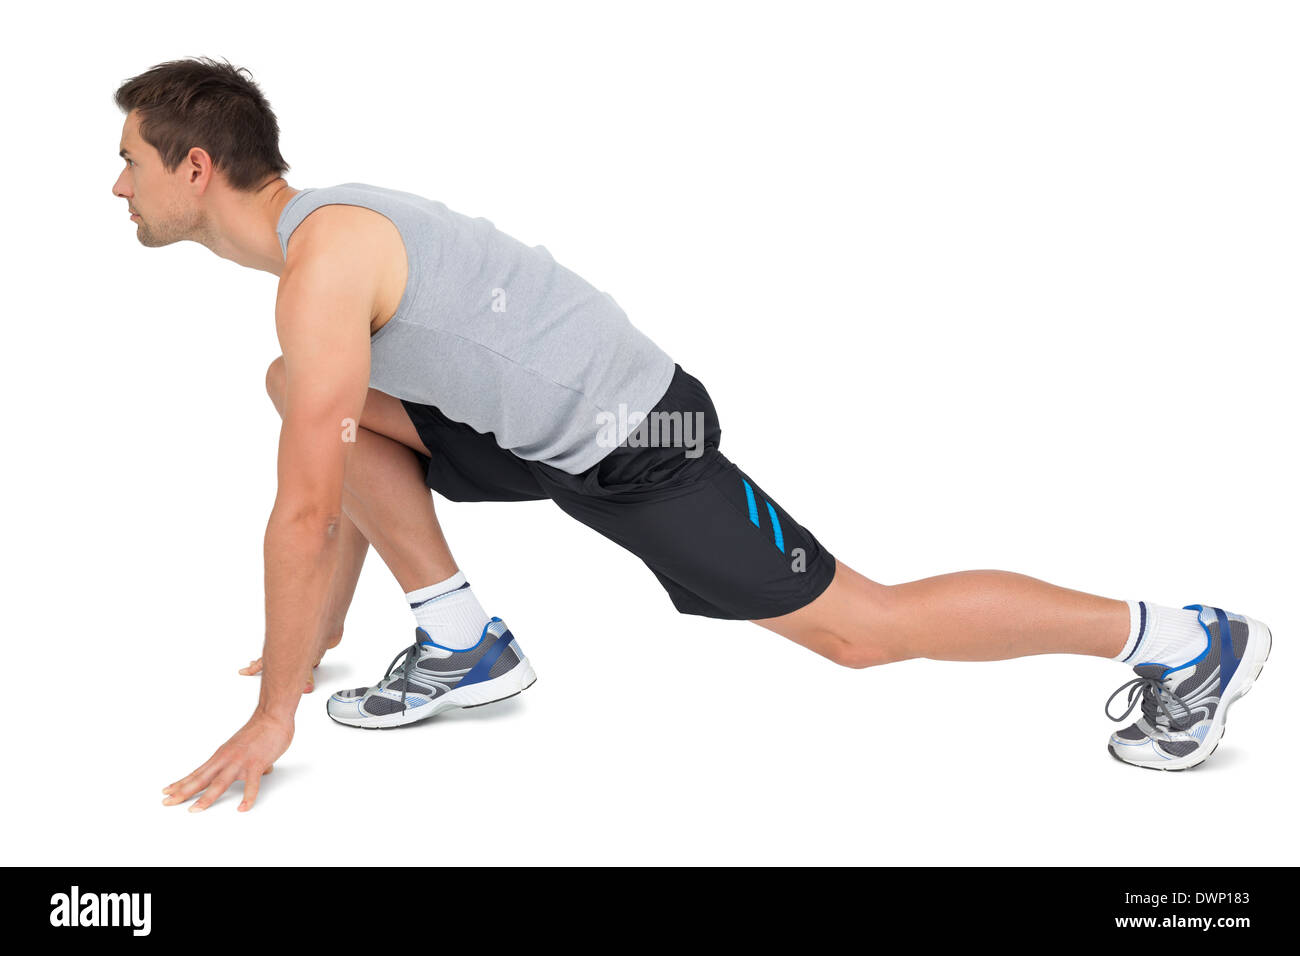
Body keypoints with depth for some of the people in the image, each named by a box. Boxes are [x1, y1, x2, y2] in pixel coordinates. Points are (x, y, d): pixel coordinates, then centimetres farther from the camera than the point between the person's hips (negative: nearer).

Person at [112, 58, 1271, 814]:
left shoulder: (323, 255, -21)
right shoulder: (318, 234, 11)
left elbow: (306, 512, -22)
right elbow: (346, 466, 20)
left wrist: (274, 713, -12)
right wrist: (322, 634, 26)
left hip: (630, 440, -9)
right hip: (541, 430, 9)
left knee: (860, 630, -3)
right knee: (305, 393, 8)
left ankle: (1189, 640, 11)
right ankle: (465, 648, 11)